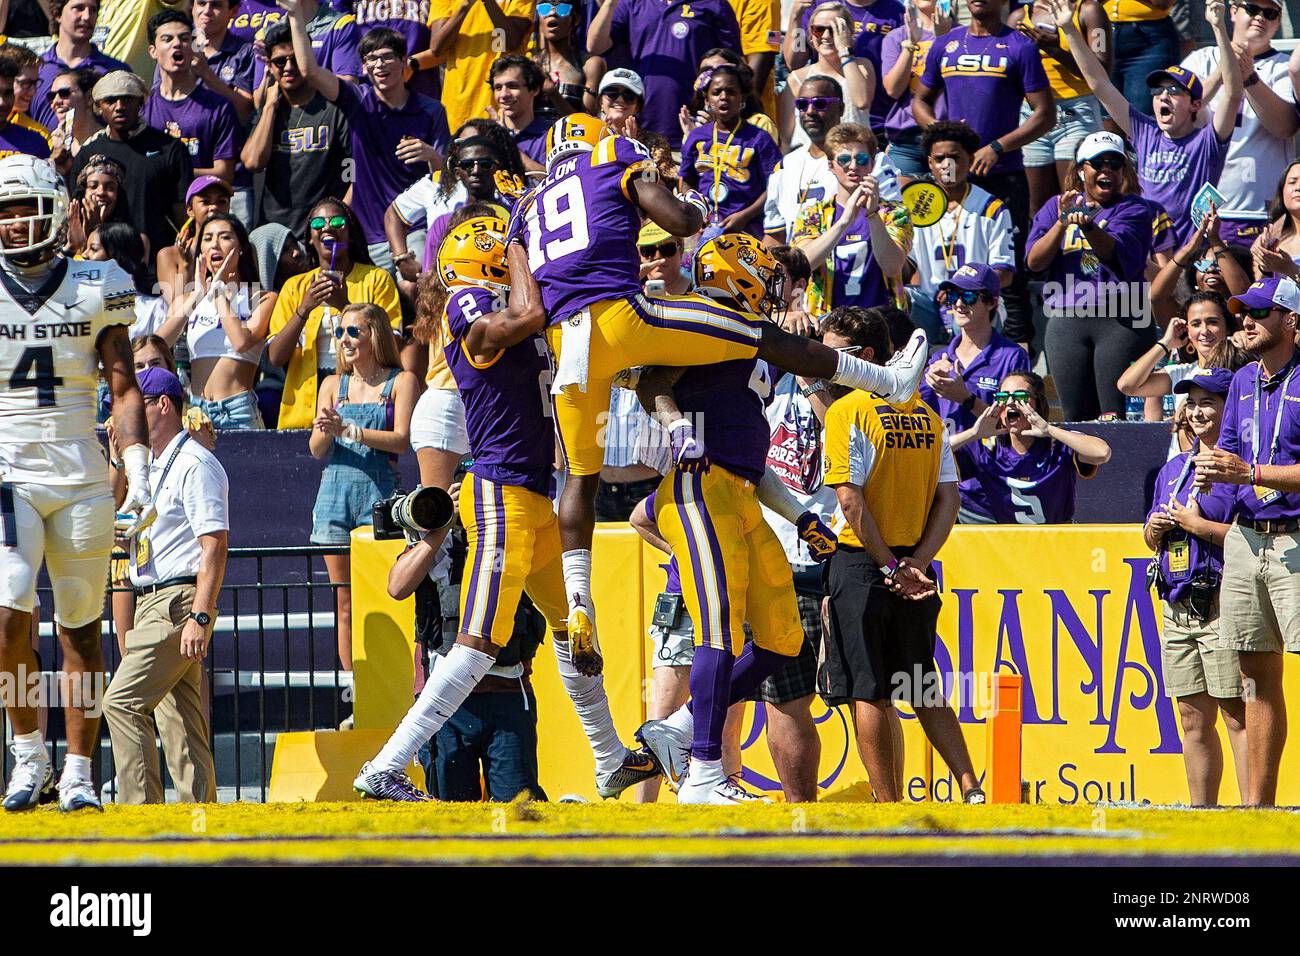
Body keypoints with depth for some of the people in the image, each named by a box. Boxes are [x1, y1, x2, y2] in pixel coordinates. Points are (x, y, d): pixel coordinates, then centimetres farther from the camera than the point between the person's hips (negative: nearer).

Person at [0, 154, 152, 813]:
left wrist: (139, 474, -4)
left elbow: (124, 389, 5)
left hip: (80, 480, 1)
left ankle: (78, 774, 11)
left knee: (80, 630, 4)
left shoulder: (93, 289, 4)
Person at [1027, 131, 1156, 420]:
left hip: (1120, 322, -3)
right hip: (1066, 320, 3)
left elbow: (1115, 252, -15)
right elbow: (1035, 261, 3)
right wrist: (1062, 222, -12)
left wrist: (1088, 226, -35)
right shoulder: (1055, 206, 15)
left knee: (1116, 416, -11)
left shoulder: (1133, 208, 4)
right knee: (1077, 417, 2)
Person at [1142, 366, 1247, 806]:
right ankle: (1202, 811, 13)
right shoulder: (1174, 469, 20)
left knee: (1238, 716, -10)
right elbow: (1151, 538, 28)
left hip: (1223, 603, -8)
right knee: (1193, 719, 9)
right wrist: (1156, 528, 5)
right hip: (1177, 603, 8)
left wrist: (1197, 525, -11)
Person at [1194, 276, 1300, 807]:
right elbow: (1228, 452, 21)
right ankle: (1257, 802, 12)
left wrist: (1251, 473, -20)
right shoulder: (1244, 382, 16)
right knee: (1257, 677, 9)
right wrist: (1210, 471, -2)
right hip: (1245, 538, 7)